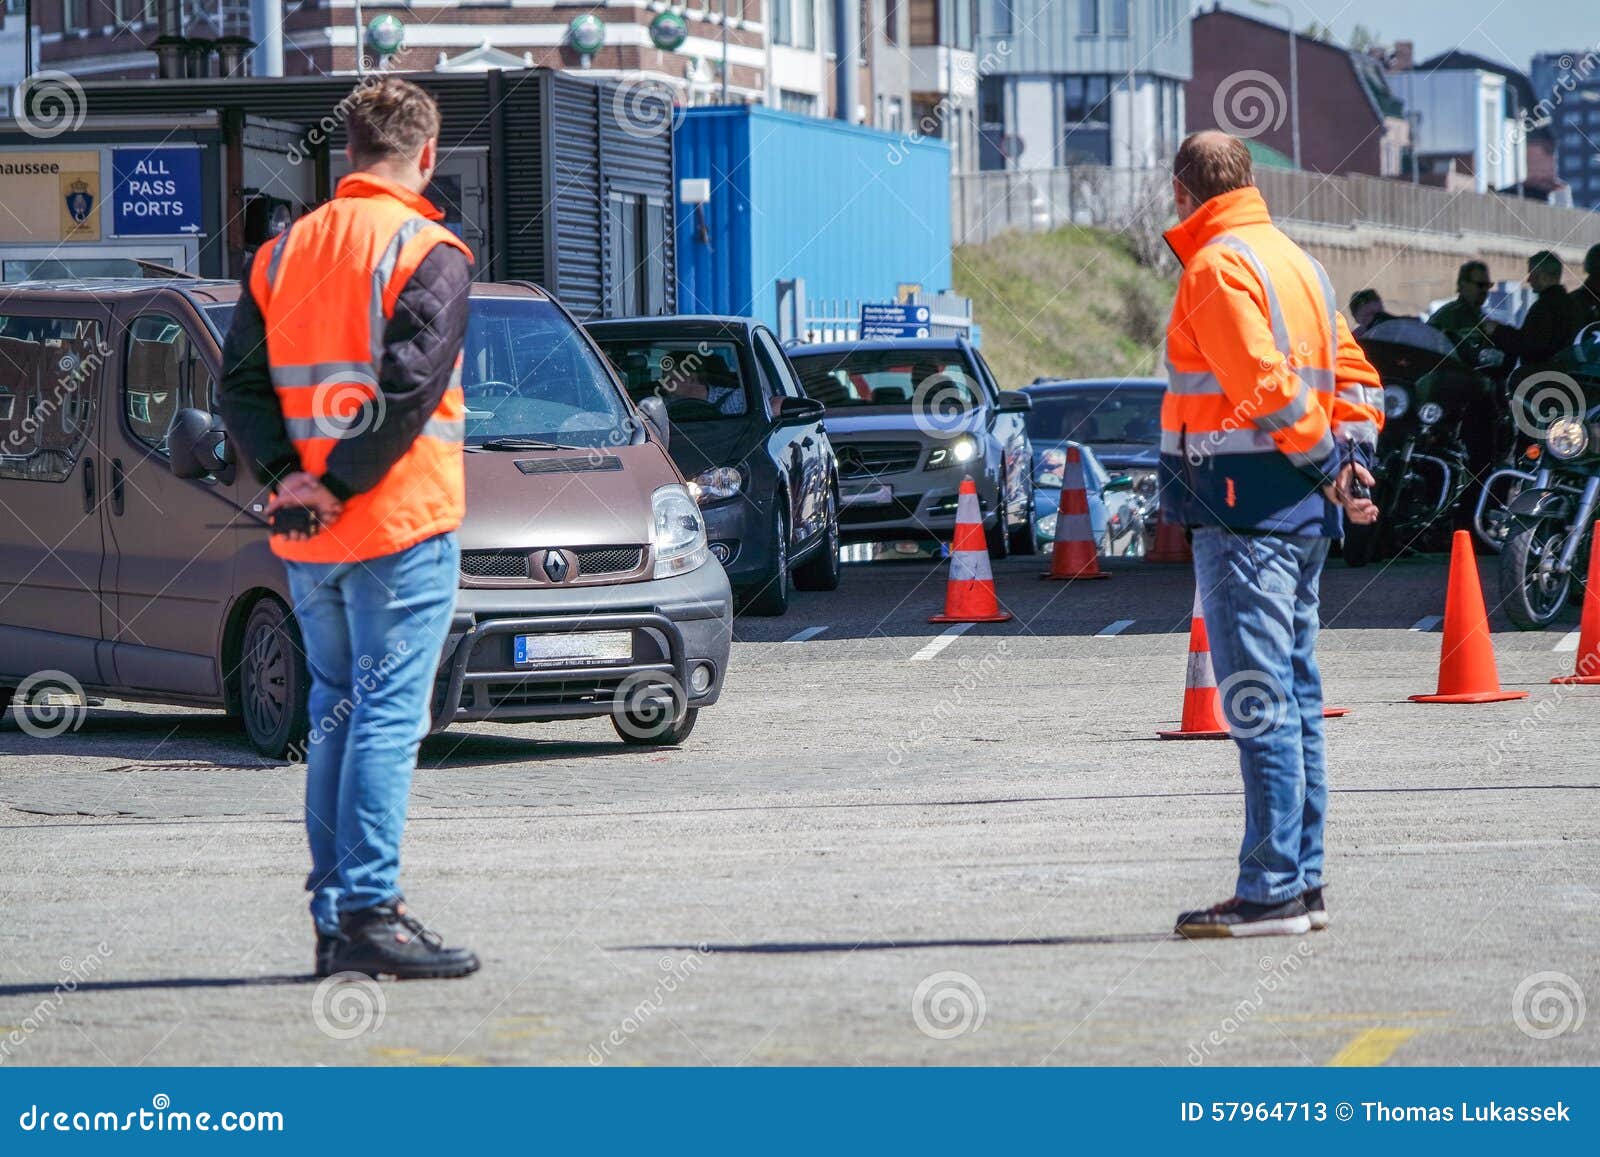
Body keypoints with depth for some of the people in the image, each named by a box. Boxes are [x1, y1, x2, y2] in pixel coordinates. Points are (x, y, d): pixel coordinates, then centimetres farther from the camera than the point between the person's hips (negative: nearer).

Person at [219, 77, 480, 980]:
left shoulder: (285, 252, 11)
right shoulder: (428, 254, -8)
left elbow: (241, 381, 5)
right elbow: (411, 389, -18)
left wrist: (286, 474, -4)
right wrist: (341, 487, -14)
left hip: (308, 539, 6)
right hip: (402, 529, -6)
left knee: (337, 715, 13)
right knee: (387, 717, -6)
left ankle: (334, 918, 13)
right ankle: (370, 913, -11)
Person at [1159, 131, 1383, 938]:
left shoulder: (1217, 267, -11)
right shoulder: (1296, 263, 18)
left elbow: (1267, 386, -20)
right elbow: (1357, 379, 18)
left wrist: (1326, 463, -9)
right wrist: (1350, 458, 5)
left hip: (1244, 513, -9)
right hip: (1302, 517, 9)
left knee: (1259, 708, -9)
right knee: (1295, 702, 12)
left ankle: (1271, 892, -10)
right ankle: (1303, 884, 15)